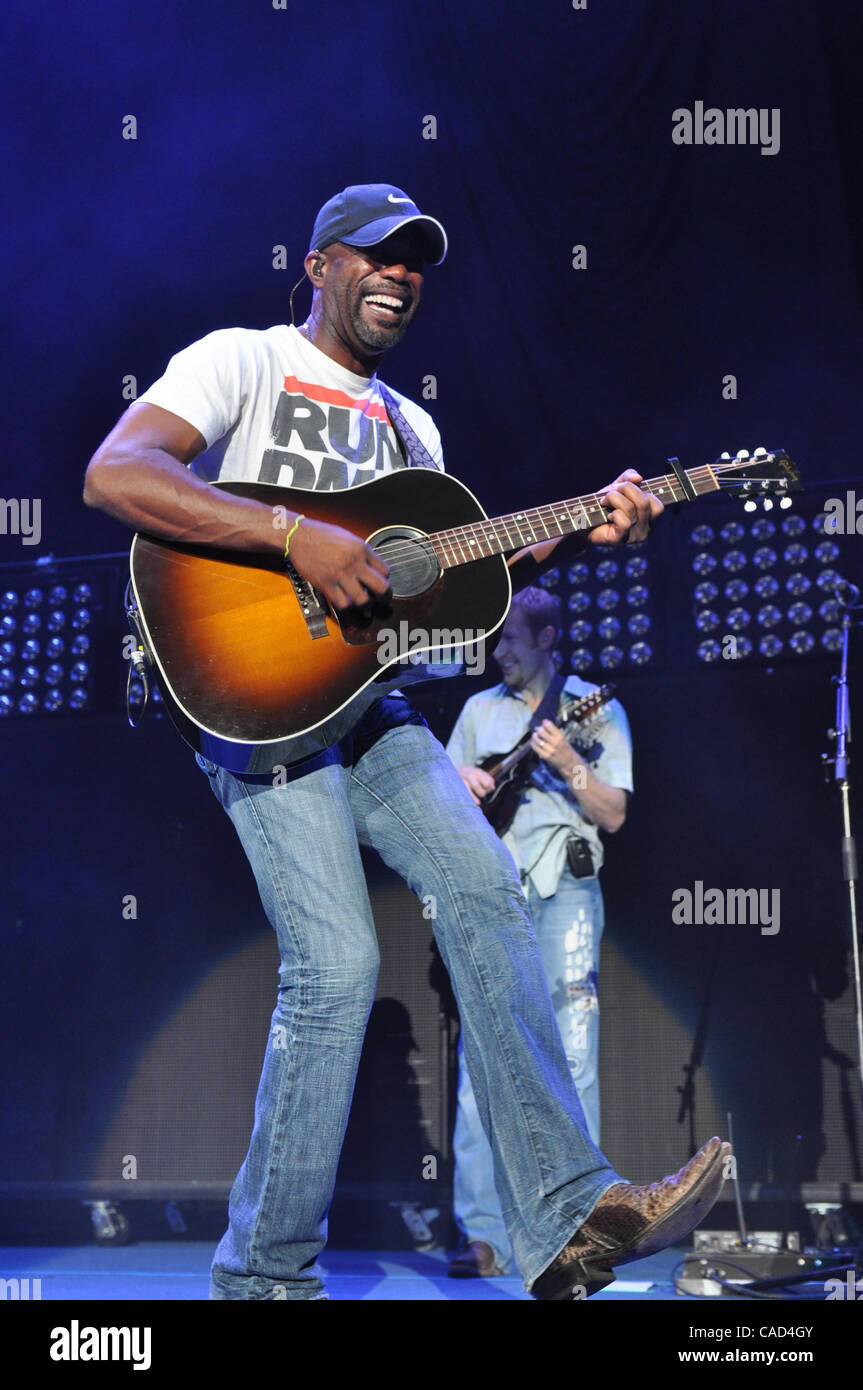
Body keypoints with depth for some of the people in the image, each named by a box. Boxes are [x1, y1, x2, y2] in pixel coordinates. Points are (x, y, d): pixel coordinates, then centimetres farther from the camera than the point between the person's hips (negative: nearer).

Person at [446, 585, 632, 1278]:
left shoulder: (596, 709, 7)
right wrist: (462, 783, 0)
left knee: (571, 1059, -7)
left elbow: (614, 814, 0)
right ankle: (485, 1236, -6)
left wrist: (567, 763, -15)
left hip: (563, 890, -3)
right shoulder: (480, 709, 17)